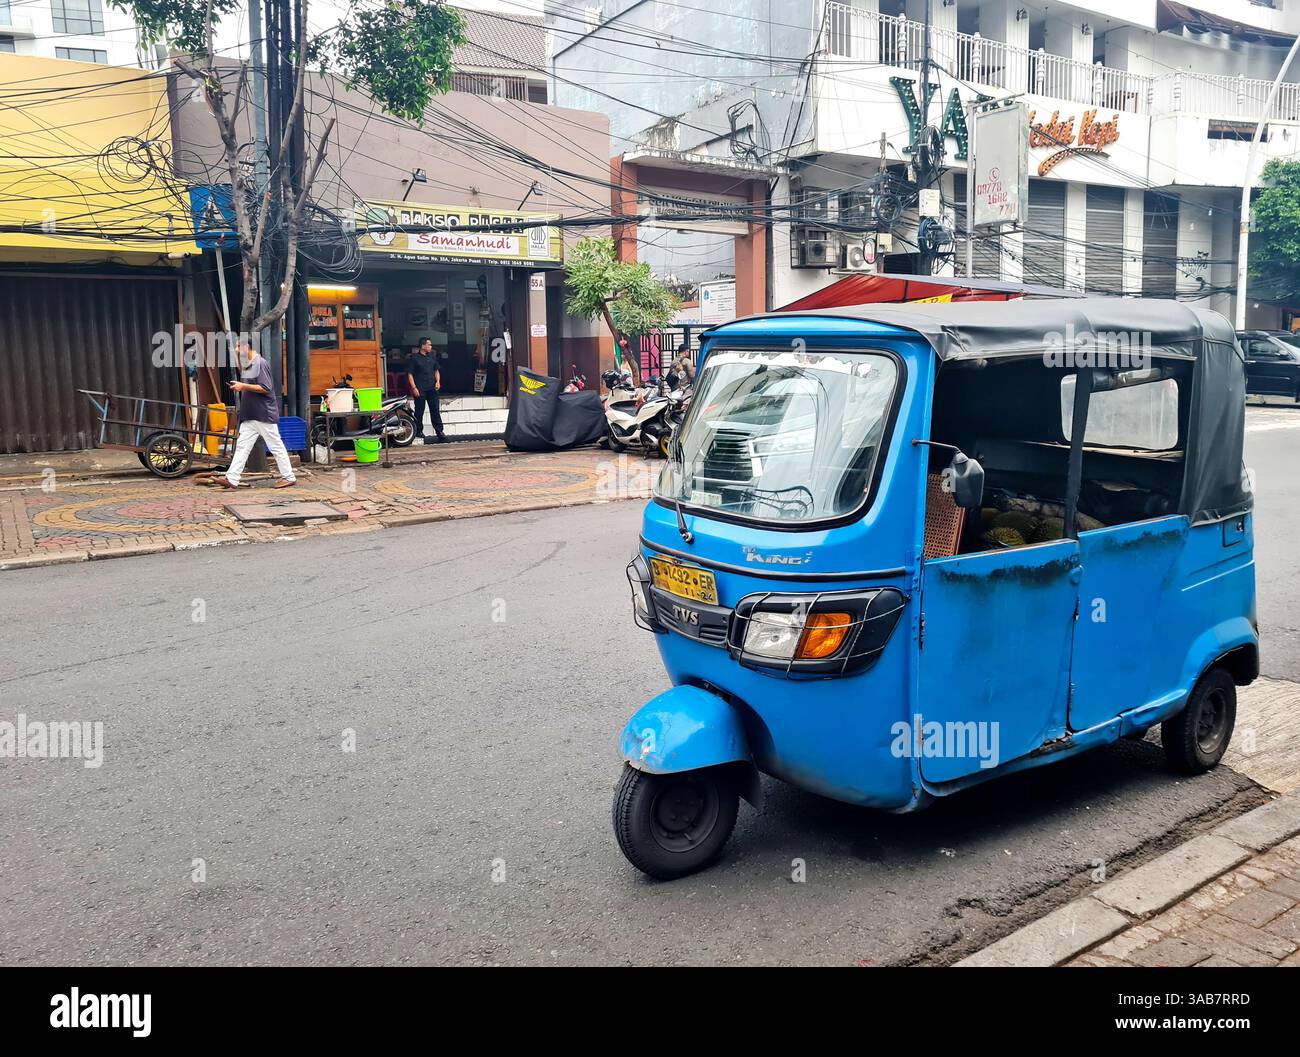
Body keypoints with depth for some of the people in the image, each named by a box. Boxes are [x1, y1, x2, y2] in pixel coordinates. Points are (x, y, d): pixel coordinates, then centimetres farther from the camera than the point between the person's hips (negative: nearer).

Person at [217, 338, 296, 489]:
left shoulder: (261, 363, -13)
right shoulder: (247, 365, 14)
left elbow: (265, 388, -19)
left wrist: (243, 386, -18)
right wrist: (239, 387, 8)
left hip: (265, 414, -9)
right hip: (250, 415, 9)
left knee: (276, 446, -1)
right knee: (242, 446, 4)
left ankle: (289, 477, 8)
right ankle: (231, 479, 2)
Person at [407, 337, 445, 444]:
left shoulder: (432, 357, 13)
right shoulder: (414, 358, -4)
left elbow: (436, 370, 21)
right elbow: (410, 374, -5)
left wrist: (438, 381, 4)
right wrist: (414, 388, -12)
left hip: (432, 388, 5)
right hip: (420, 390, -5)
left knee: (435, 410, 3)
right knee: (419, 411, 3)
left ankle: (439, 431, 4)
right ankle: (419, 431, 14)